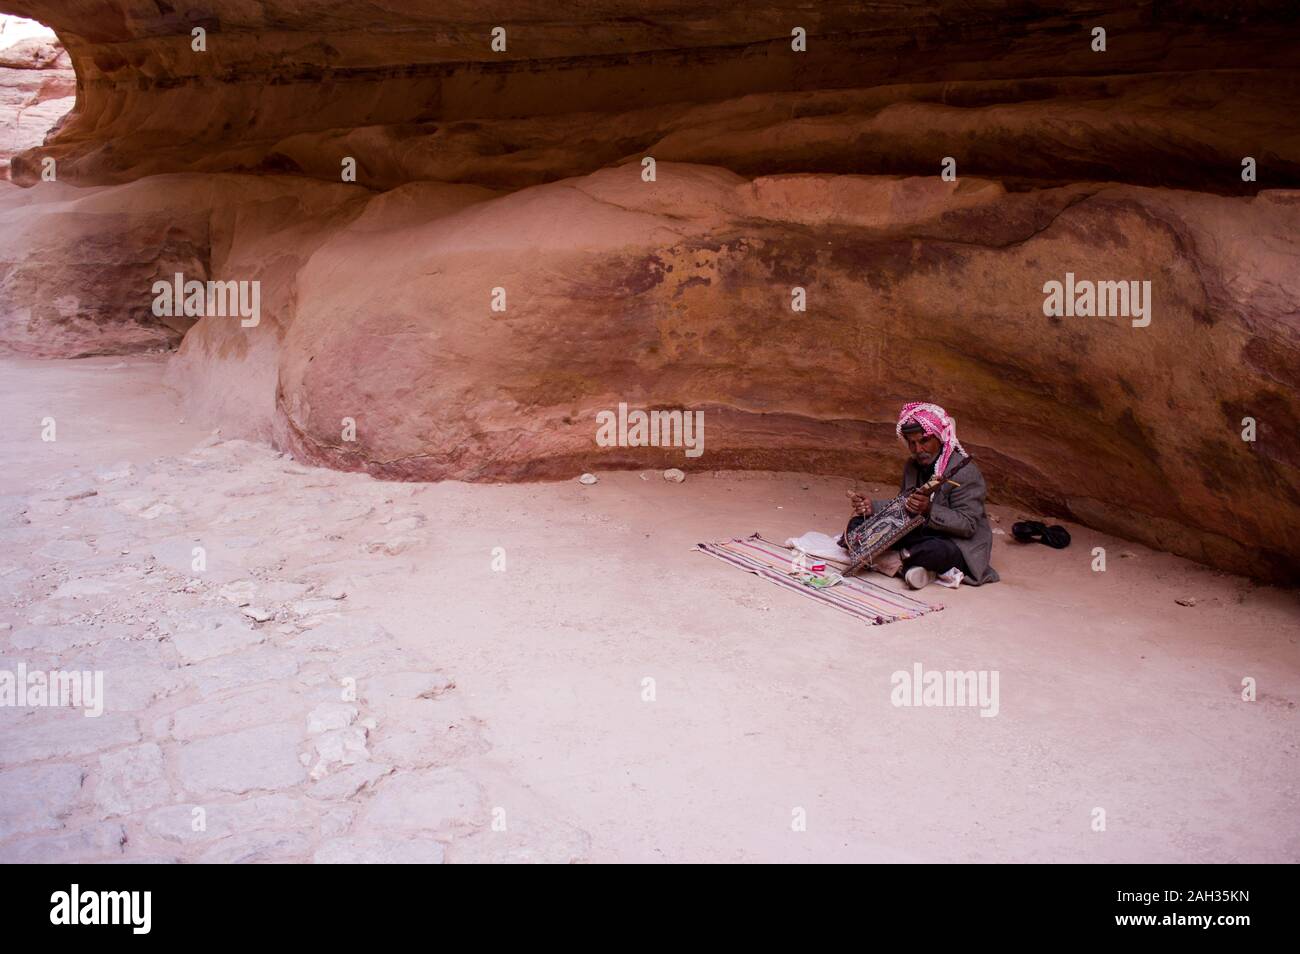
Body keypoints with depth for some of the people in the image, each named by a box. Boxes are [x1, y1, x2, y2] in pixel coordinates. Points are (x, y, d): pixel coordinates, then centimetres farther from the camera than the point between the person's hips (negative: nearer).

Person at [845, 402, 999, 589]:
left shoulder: (964, 471, -18)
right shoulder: (913, 465, 7)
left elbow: (968, 524, -23)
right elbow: (902, 506, 14)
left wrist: (930, 510, -38)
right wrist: (872, 507, -5)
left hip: (958, 544, -7)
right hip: (919, 534, 7)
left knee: (937, 551, -44)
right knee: (858, 524, -7)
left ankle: (904, 557, -10)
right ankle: (912, 563, -18)